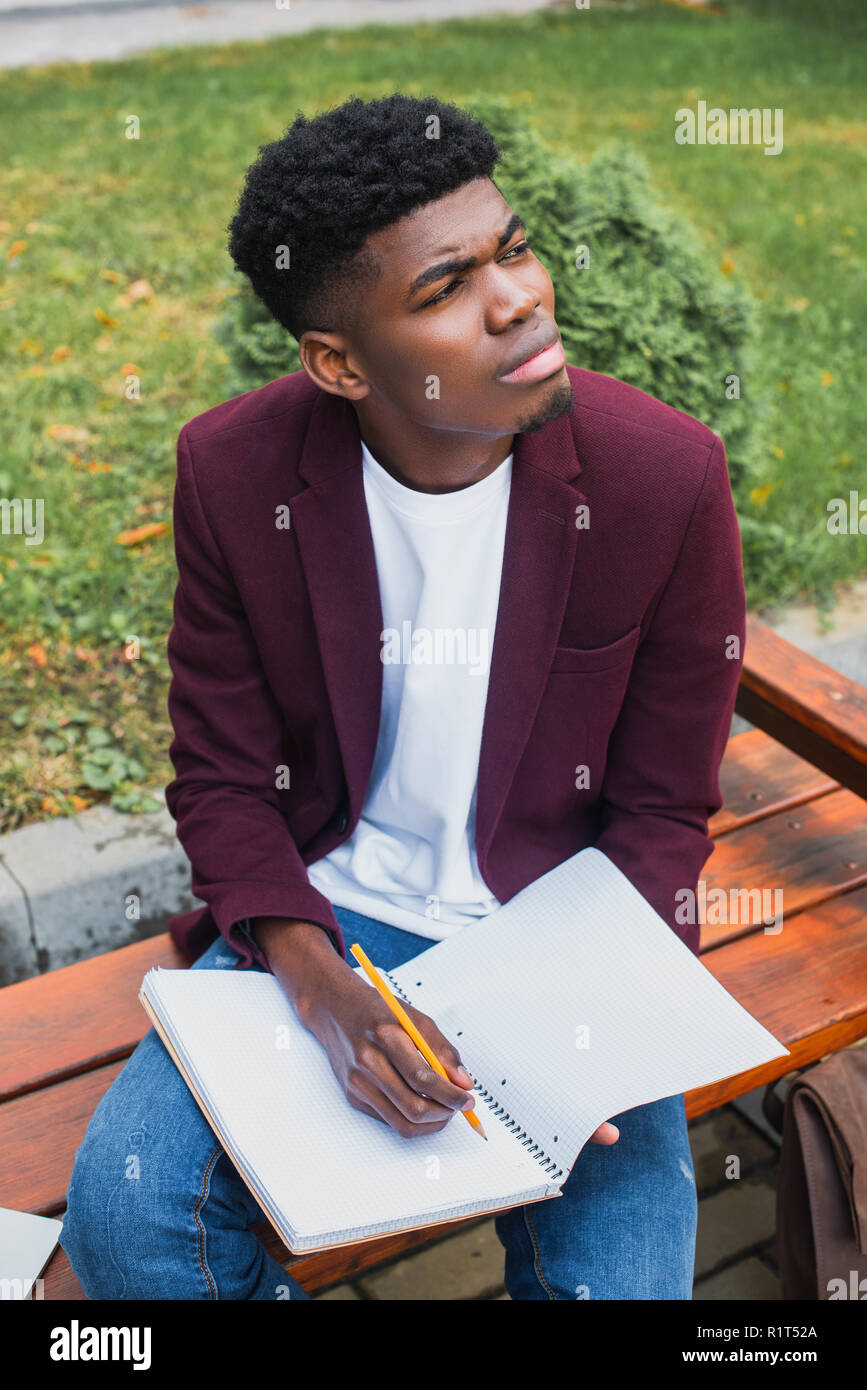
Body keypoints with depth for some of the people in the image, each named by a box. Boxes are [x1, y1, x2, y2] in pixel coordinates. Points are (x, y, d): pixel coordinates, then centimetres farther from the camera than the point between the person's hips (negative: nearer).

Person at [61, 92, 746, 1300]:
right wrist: (320, 986, -20)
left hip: (558, 925, 0)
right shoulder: (233, 471, -12)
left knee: (616, 1275, -18)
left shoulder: (667, 475, -15)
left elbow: (661, 811, -4)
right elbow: (223, 780, -4)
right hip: (321, 916, 1)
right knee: (122, 1215, -16)